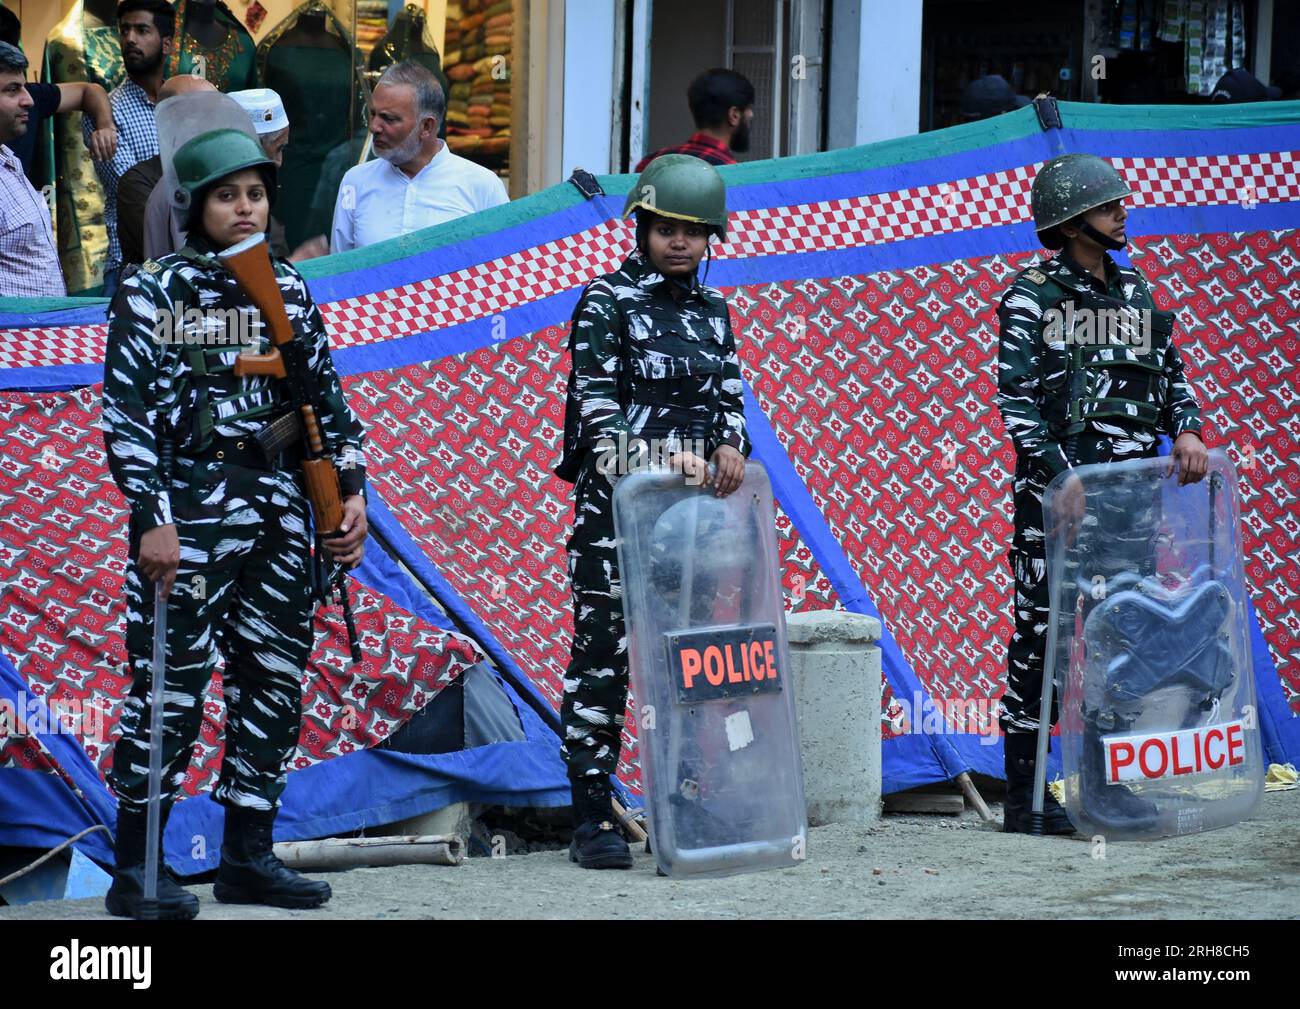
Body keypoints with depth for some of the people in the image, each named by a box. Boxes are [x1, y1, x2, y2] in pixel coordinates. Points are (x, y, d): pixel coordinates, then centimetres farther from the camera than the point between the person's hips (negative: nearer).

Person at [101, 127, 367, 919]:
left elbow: (328, 401, 18)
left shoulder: (290, 291, 12)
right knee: (172, 684, -7)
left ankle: (249, 857, 16)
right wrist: (152, 519, -15)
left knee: (275, 678, 7)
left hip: (277, 509, 6)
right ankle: (134, 870, -2)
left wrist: (352, 489, 8)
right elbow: (127, 415, -8)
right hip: (189, 504, -6)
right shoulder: (154, 294, -4)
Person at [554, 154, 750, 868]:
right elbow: (596, 406, -9)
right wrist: (662, 458, -22)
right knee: (603, 651, -5)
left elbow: (730, 395, 16)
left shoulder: (711, 312, 16)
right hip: (616, 503, -5)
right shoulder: (606, 303, -2)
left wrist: (729, 445, -7)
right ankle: (592, 816, -4)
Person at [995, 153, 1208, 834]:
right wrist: (1061, 479, -20)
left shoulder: (1133, 289, 14)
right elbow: (1017, 399, -12)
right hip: (1057, 483, -7)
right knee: (1041, 630, -4)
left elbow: (1169, 371, 18)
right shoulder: (1030, 297, -6)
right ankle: (1023, 796, 1)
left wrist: (1187, 431, -1)